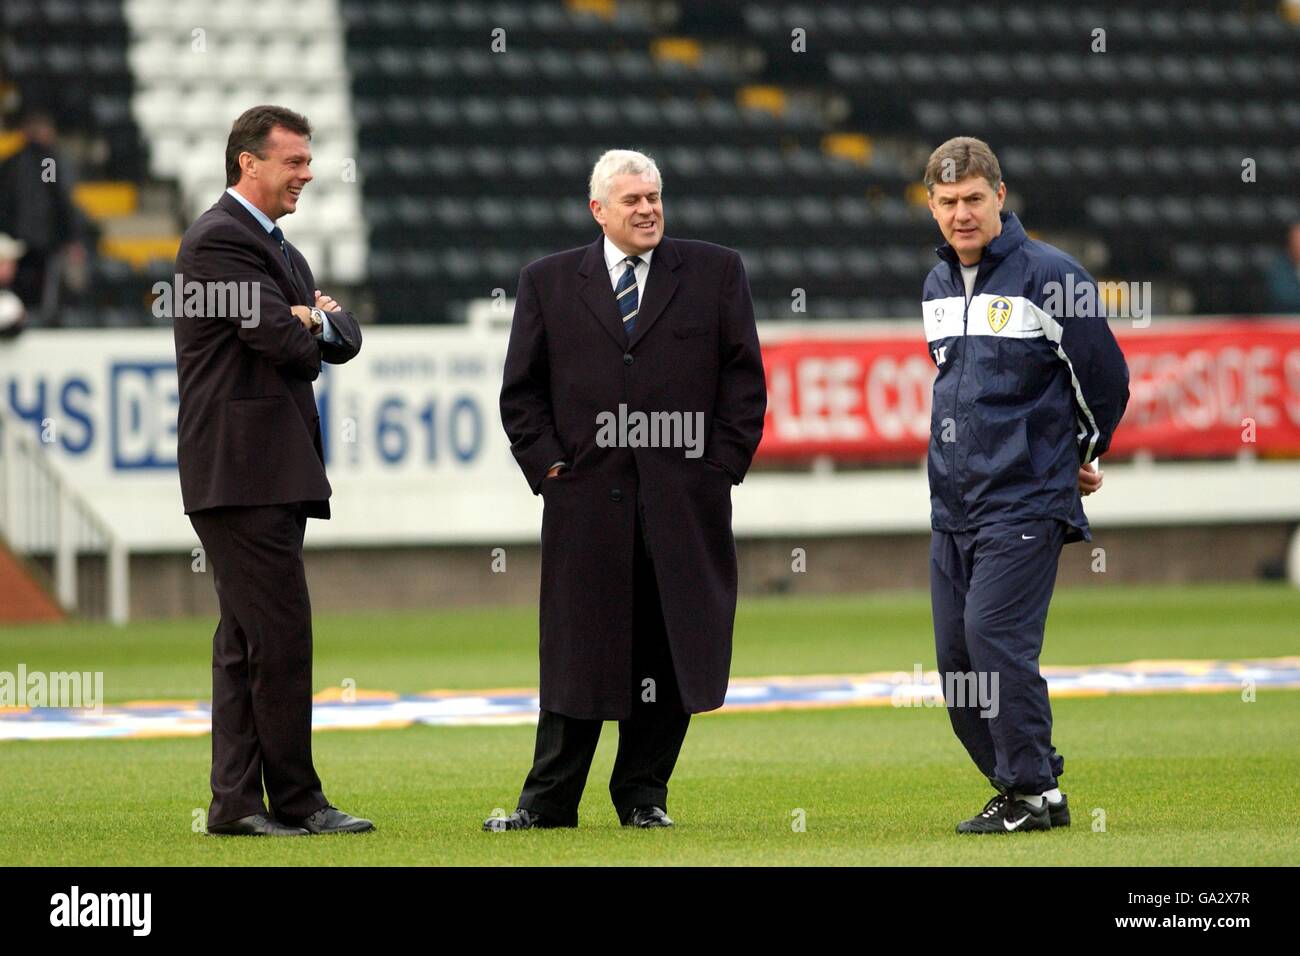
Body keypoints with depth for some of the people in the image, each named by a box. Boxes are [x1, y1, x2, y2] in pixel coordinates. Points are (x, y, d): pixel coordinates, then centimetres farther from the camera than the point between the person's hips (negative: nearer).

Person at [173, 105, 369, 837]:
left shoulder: (281, 250, 22)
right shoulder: (220, 240, -11)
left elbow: (344, 340, 15)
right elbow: (285, 342, -17)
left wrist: (319, 321, -6)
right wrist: (309, 328, 4)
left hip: (275, 473, 10)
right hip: (241, 470, -10)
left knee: (247, 639, 9)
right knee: (282, 634, -9)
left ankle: (237, 802, 11)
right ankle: (295, 799, -5)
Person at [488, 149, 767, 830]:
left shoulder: (715, 273, 8)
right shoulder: (548, 283, 9)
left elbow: (744, 377, 7)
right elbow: (521, 391, 10)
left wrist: (722, 463, 0)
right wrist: (547, 464, 0)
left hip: (684, 500, 0)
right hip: (586, 497, 0)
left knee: (670, 653, 3)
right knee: (577, 653, 1)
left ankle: (643, 794, 14)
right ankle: (549, 800, 8)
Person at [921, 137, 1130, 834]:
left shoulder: (1048, 276, -10)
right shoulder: (938, 285, 12)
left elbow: (1106, 378, -2)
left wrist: (1083, 456, 11)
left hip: (1025, 500, -7)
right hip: (952, 502, 7)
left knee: (995, 635, -16)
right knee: (955, 648, 5)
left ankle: (1035, 791, -8)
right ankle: (1016, 784, 15)